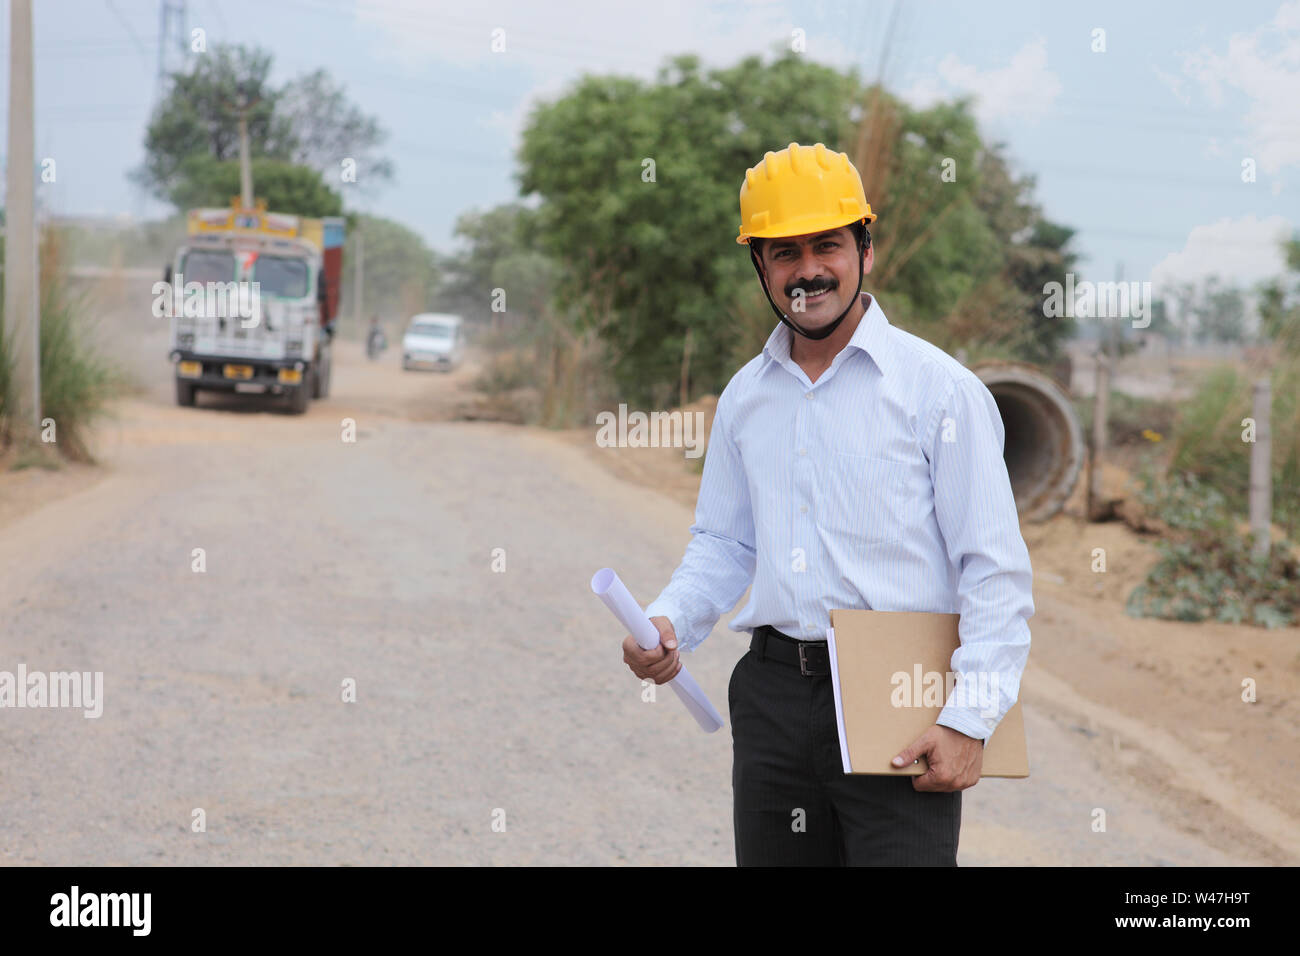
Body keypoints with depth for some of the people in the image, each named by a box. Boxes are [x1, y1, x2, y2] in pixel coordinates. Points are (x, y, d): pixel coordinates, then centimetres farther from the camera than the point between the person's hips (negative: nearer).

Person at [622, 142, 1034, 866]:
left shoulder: (939, 387, -3)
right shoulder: (744, 397, 14)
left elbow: (997, 572, -6)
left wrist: (969, 722, -15)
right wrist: (669, 622, 1)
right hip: (774, 692, 5)